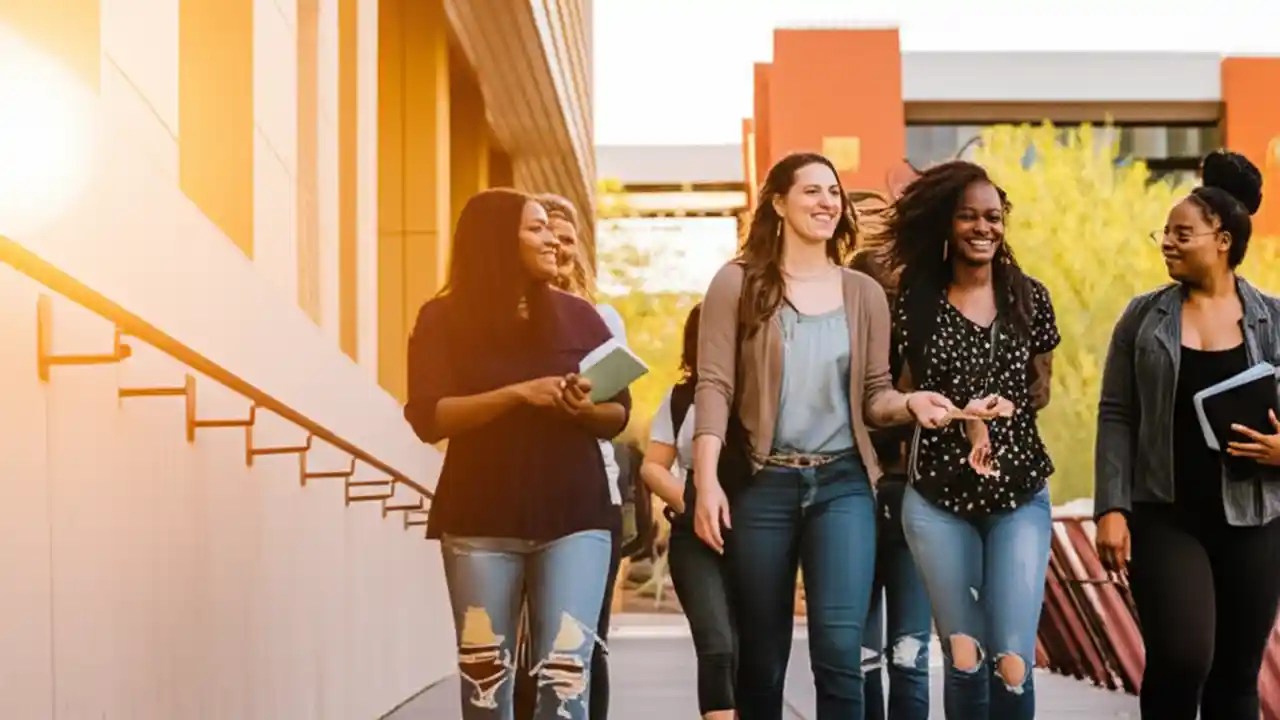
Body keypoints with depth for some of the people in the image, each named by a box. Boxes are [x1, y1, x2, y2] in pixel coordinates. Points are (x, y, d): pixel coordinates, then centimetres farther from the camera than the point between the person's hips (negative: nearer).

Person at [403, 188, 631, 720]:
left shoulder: (579, 316, 10)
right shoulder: (444, 320, 3)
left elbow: (619, 414, 11)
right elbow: (428, 419, -8)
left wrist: (585, 410, -12)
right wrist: (518, 393, -18)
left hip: (573, 517, 1)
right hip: (481, 521, -1)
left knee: (566, 675, -9)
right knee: (485, 676, 3)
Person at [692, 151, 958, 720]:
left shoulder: (863, 293, 8)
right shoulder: (738, 283, 0)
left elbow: (873, 394, 10)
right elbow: (713, 385, -6)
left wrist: (910, 403, -13)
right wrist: (707, 480, -15)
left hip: (842, 484, 1)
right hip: (762, 485, -1)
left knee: (839, 647, -12)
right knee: (762, 657, 8)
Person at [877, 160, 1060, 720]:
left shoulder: (1028, 297, 3)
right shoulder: (916, 299, -1)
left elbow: (1040, 389, 11)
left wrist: (1005, 407, -9)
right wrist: (962, 415, -14)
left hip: (1020, 495, 0)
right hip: (938, 496, 0)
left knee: (1012, 662, -8)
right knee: (964, 659, 4)